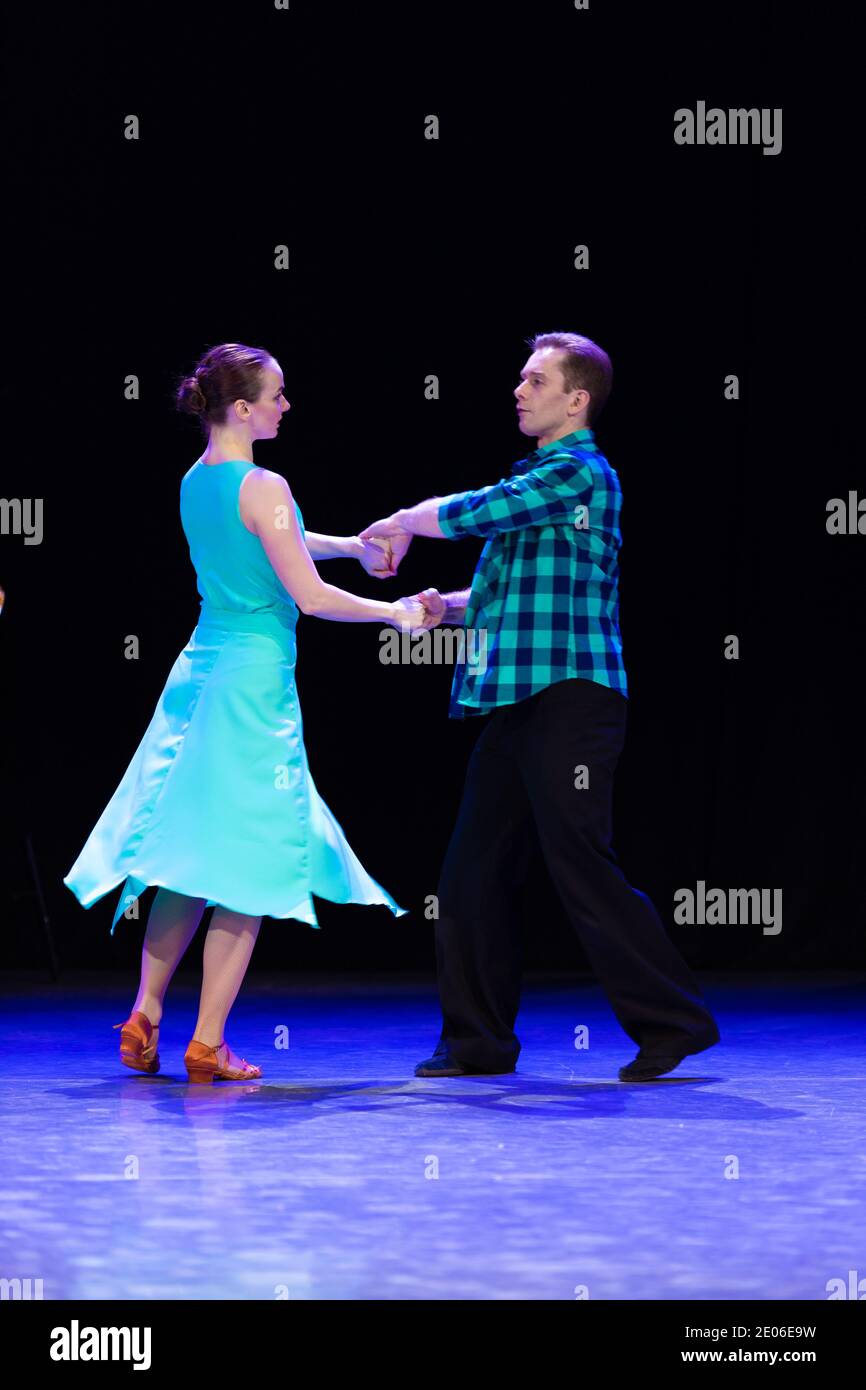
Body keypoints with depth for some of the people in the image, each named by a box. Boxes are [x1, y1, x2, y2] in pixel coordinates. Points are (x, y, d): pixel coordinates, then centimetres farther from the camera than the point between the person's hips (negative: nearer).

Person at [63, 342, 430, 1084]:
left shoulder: (194, 483, 10)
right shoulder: (263, 488, -15)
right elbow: (308, 595, -15)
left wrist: (352, 544, 24)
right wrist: (396, 613, -3)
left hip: (201, 669, 8)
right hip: (255, 678, -8)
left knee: (193, 861, 14)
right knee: (248, 866, -2)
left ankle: (145, 1015, 11)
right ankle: (208, 1043, -1)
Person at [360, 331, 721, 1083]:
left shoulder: (581, 473, -9)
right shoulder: (536, 477, 20)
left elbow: (471, 512, -14)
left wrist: (399, 524, 3)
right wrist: (451, 607, 9)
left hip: (568, 701, -9)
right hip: (514, 702, 9)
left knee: (582, 867, -9)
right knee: (475, 871, 8)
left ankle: (672, 1021, 1)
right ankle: (480, 1039, 15)